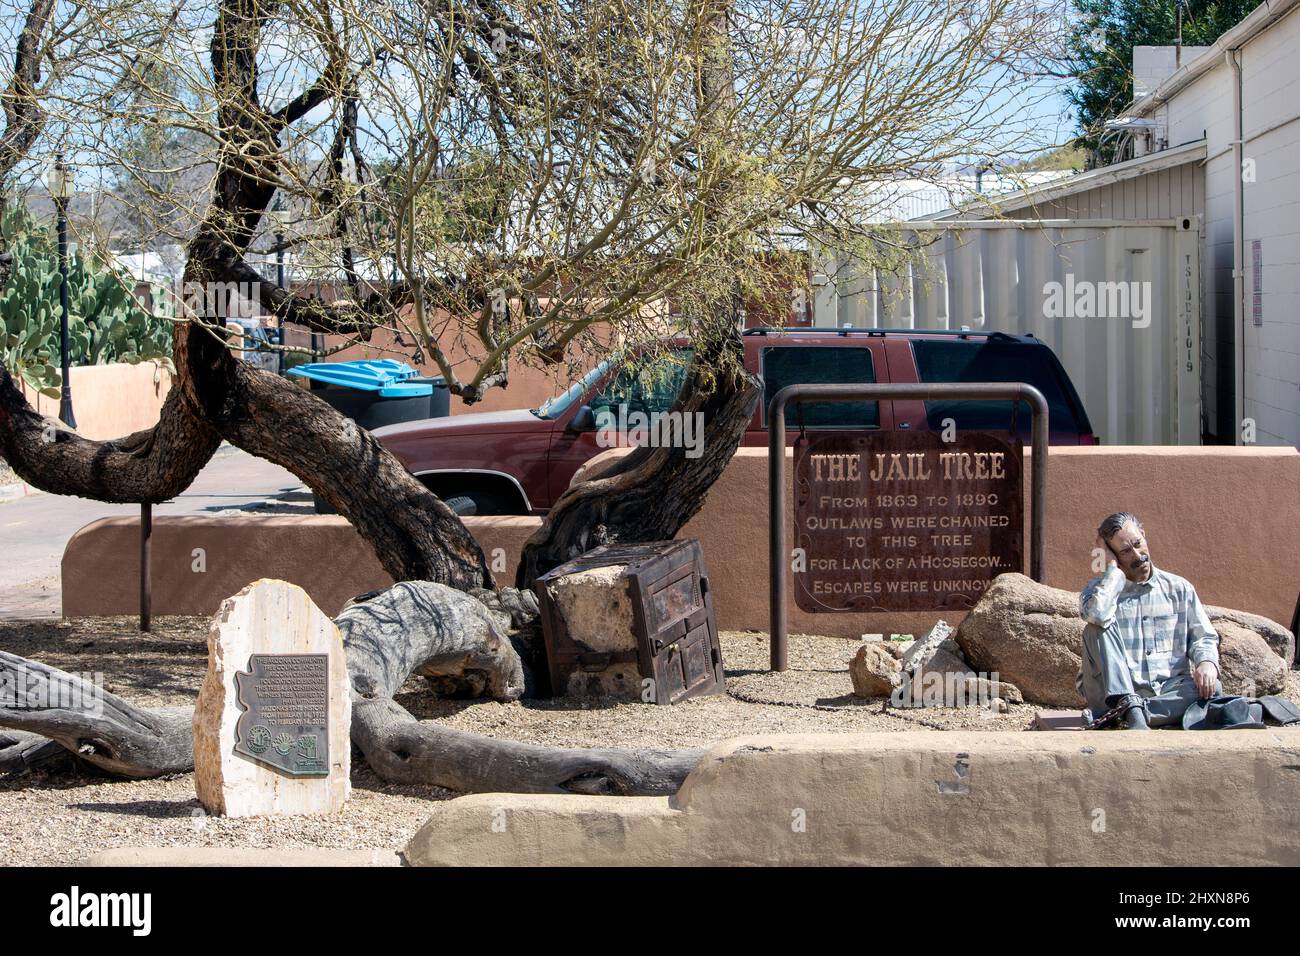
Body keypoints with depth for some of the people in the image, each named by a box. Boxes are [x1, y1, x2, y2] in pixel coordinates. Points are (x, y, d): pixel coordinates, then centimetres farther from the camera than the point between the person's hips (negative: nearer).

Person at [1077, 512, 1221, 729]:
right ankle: (1131, 710, -40)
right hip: (1118, 691, -1)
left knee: (1211, 688, -28)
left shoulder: (1179, 588, 14)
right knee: (1097, 629, -24)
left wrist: (1207, 662, -13)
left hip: (1170, 691, 1)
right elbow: (1097, 615, -18)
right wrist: (1113, 567, -6)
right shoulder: (1098, 589, 6)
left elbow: (1204, 636, 11)